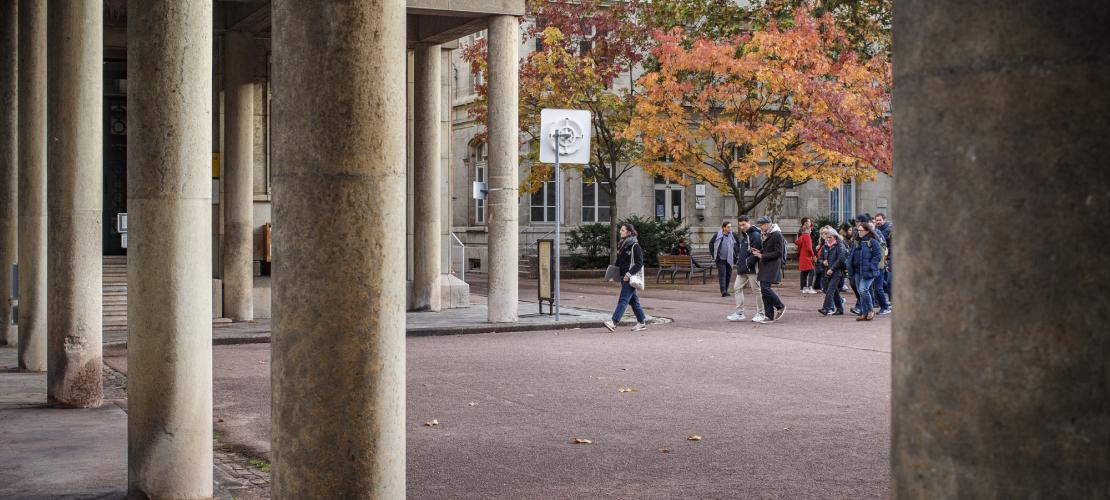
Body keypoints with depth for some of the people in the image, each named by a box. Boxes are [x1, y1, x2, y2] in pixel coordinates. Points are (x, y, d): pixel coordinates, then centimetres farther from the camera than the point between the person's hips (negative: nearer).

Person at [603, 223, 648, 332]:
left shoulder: (635, 246, -11)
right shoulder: (621, 245, 14)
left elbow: (639, 264, -14)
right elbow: (618, 262, 23)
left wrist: (629, 274, -21)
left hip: (631, 278, -9)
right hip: (623, 276, 9)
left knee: (623, 300, -13)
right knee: (633, 300, 13)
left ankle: (614, 322, -21)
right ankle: (642, 322, 21)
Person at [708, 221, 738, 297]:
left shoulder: (733, 236, 1)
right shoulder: (718, 235, -5)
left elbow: (736, 245, 16)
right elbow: (711, 243, 8)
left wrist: (735, 255, 10)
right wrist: (712, 254, 4)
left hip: (729, 259, 3)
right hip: (720, 259, -3)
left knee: (728, 275, 6)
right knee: (722, 274, -12)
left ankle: (725, 290, 20)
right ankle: (723, 291, -17)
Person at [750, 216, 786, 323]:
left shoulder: (777, 235, -13)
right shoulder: (766, 235, 16)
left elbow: (778, 253, -17)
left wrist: (762, 256, -18)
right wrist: (759, 251, 6)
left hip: (772, 266, -9)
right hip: (765, 266, 9)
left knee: (765, 288, -17)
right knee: (764, 289, 6)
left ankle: (780, 307, 3)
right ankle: (769, 316, 9)